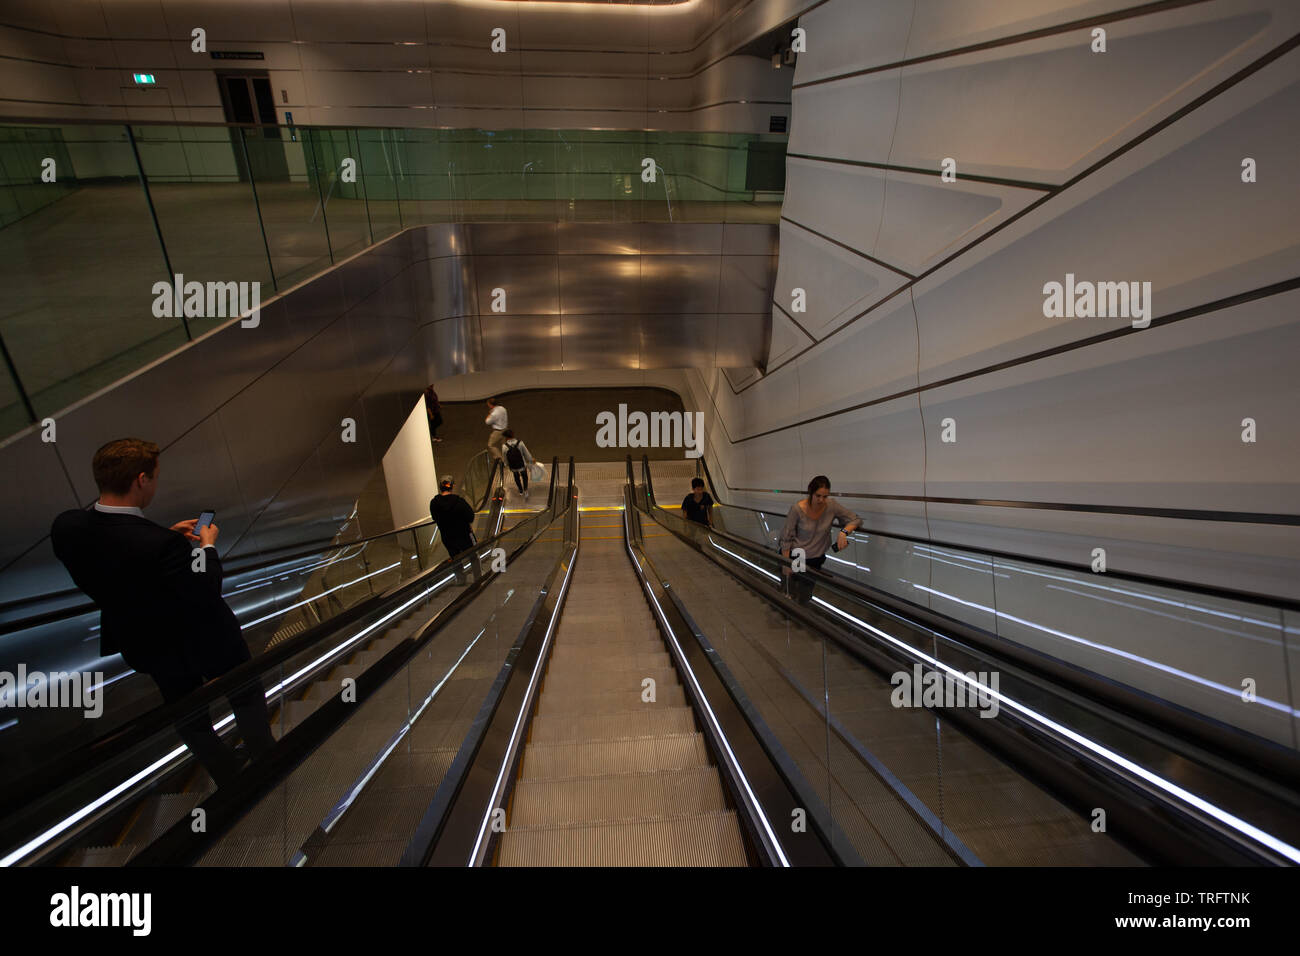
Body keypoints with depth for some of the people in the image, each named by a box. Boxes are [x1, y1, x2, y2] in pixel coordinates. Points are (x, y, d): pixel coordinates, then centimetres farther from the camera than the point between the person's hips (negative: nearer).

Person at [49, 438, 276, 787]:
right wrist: (208, 546, -13)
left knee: (190, 718, 26)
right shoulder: (161, 545, -39)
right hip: (204, 641, -6)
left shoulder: (66, 526, -19)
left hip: (145, 647, 6)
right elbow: (206, 594, -26)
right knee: (246, 697, 22)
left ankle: (228, 775, 46)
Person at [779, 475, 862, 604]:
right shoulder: (797, 508, -22)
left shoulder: (832, 505, -15)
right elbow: (786, 538, -13)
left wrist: (844, 532, -26)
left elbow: (856, 520, -6)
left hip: (815, 559, 2)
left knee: (803, 599, 13)